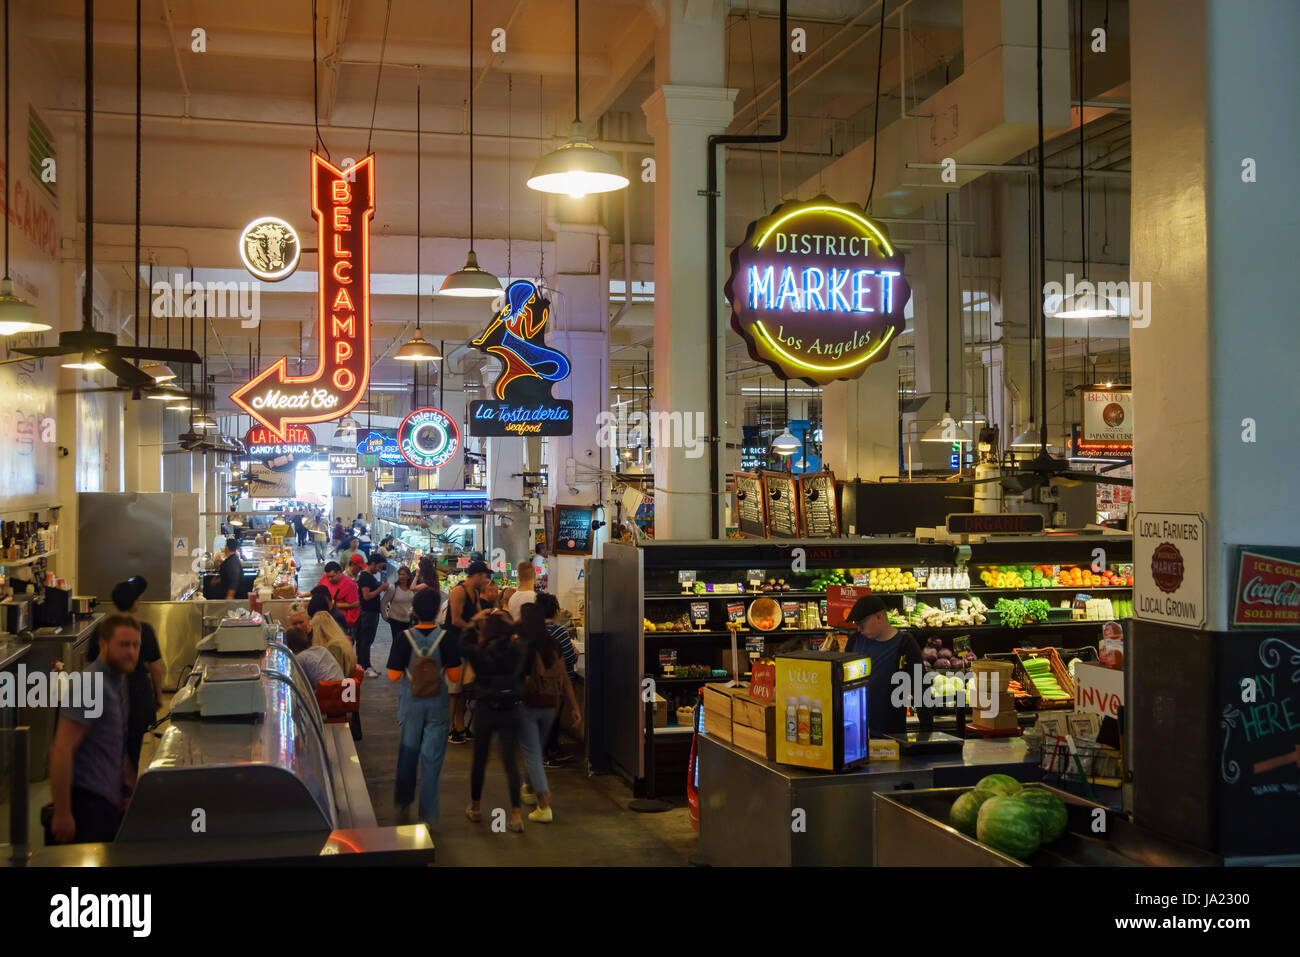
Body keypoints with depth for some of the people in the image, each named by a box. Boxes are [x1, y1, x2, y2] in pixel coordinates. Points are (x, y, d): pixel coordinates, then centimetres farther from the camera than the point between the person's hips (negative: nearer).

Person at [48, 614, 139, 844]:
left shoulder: (117, 682, 13)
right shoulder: (91, 685, -17)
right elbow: (62, 749, -22)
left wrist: (131, 786, 23)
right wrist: (62, 814, -24)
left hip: (109, 799, 9)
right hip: (88, 800, -9)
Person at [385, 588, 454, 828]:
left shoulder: (403, 637, -10)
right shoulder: (446, 638, -11)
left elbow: (393, 675, -7)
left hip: (410, 702, 1)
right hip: (438, 704, -1)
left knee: (407, 754, 18)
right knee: (432, 759, 4)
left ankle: (403, 803, 32)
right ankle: (429, 815, 6)